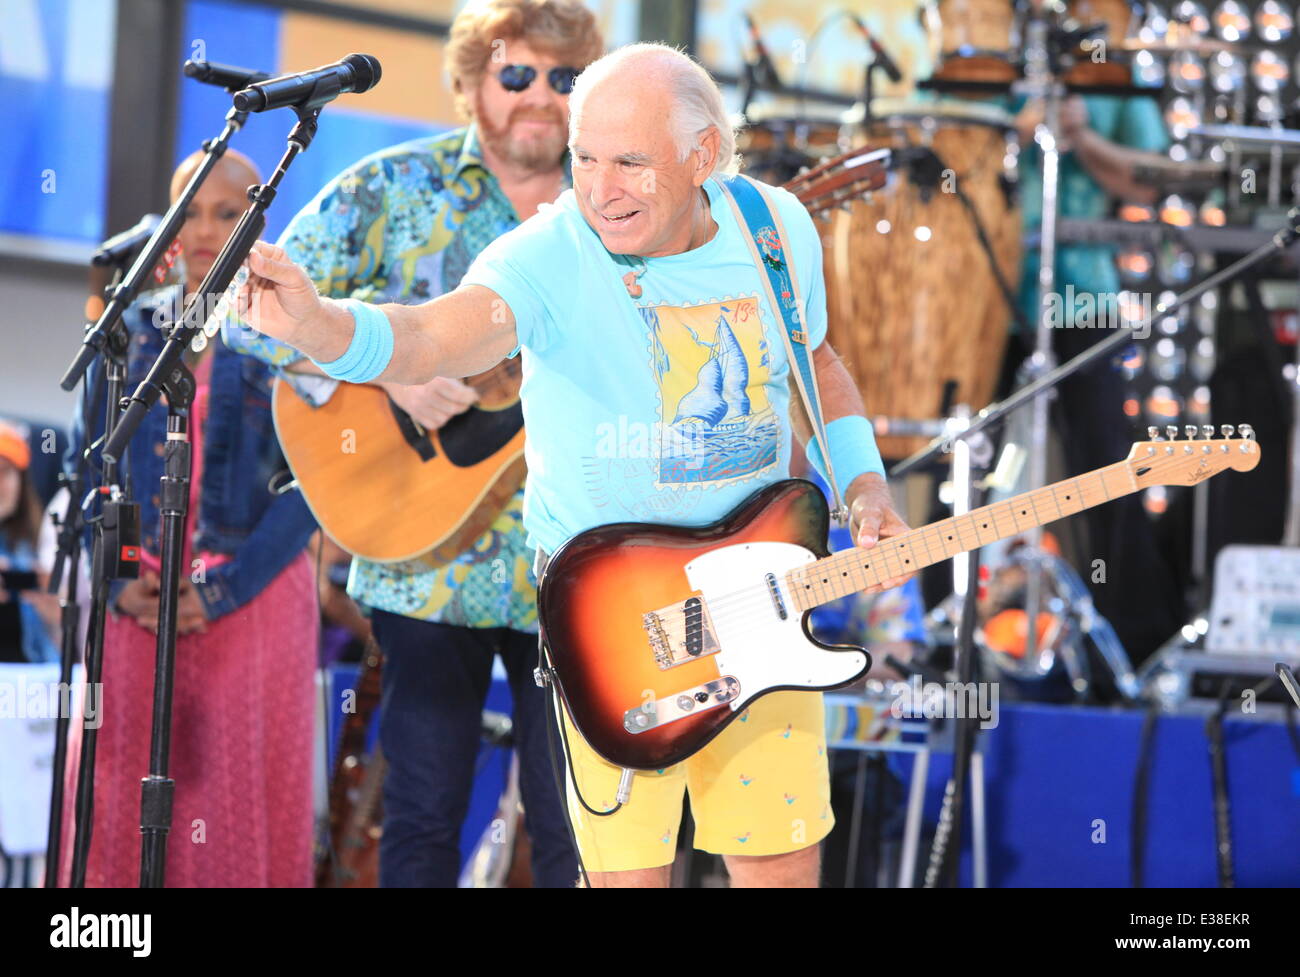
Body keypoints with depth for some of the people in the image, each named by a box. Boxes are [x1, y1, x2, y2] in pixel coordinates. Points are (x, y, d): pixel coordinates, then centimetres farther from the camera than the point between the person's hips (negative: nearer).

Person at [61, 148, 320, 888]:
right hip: (137, 599, 3)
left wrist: (223, 590, -14)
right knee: (126, 795, 1)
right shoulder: (133, 331, 12)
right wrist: (122, 581, -7)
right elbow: (90, 463, 9)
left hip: (252, 598, -3)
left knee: (238, 794, -3)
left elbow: (309, 487, -4)